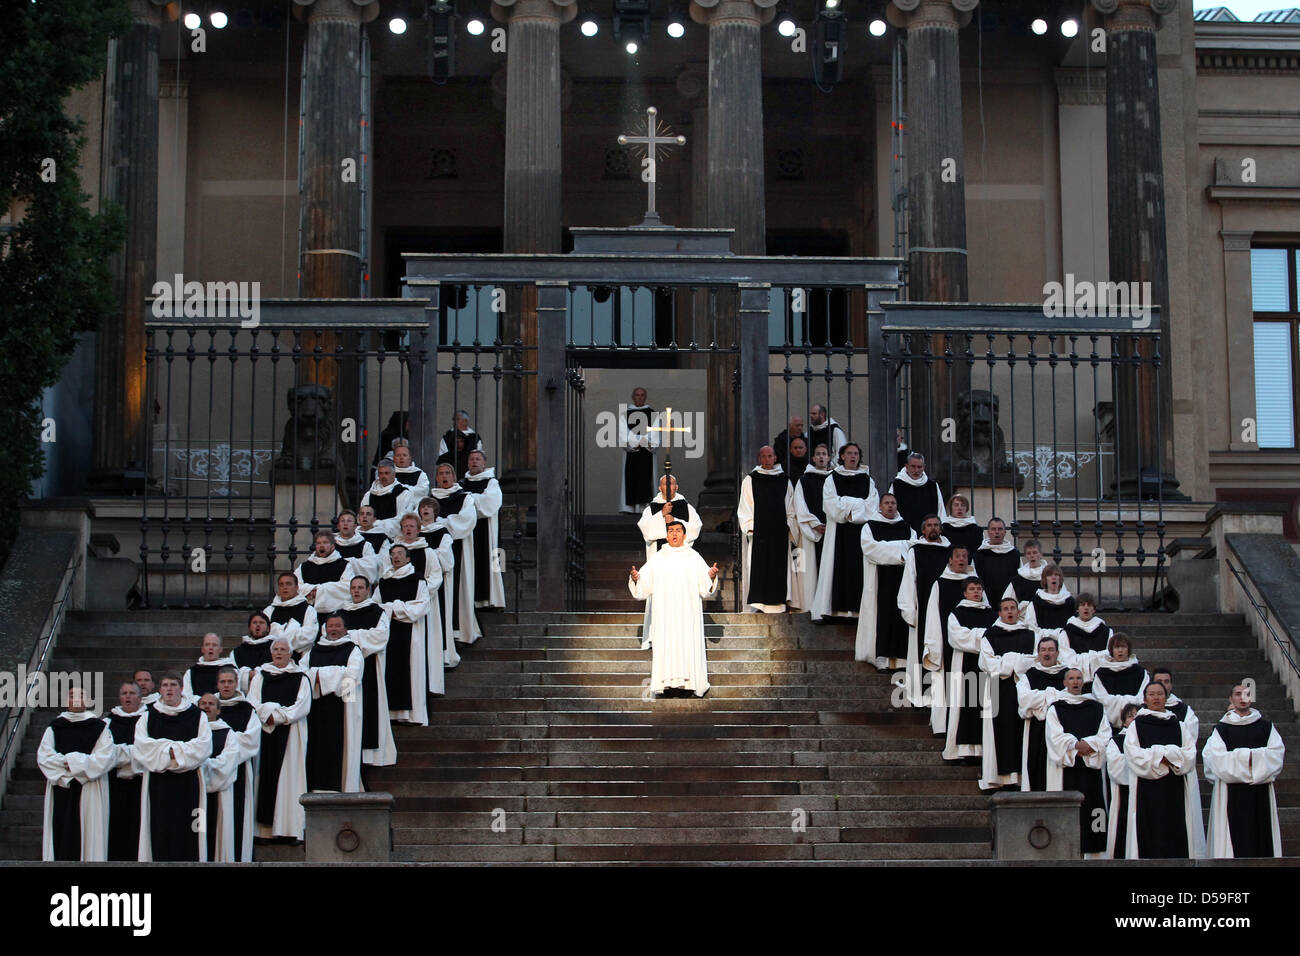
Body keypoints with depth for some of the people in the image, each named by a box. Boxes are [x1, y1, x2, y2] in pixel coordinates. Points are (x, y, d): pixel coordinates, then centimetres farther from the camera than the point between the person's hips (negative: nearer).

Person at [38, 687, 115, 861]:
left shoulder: (100, 727, 5)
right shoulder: (54, 728, 11)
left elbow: (106, 757, -6)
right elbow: (43, 756, 0)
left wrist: (71, 762, -9)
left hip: (90, 794, -2)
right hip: (61, 792, 2)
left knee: (89, 833, -5)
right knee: (61, 837, -2)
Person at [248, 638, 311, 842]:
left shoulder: (300, 678, 7)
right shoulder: (260, 676, 14)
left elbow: (303, 706, -4)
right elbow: (253, 702, 4)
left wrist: (278, 715, -13)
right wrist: (267, 714, -14)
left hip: (291, 732, -2)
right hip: (265, 732, 2)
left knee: (290, 777, -6)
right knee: (266, 777, -4)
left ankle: (291, 828, -7)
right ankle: (266, 829, -4)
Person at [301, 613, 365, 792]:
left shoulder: (353, 650, 7)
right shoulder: (314, 650, 18)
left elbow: (352, 673, -9)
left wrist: (320, 674, -8)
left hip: (341, 706, -4)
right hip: (316, 707, 4)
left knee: (340, 747, -8)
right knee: (317, 748, -2)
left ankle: (342, 787, -8)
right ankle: (317, 787, 0)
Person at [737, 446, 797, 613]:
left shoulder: (785, 481, 12)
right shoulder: (750, 480, 6)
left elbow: (790, 509, 14)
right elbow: (745, 507, 4)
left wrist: (790, 527, 4)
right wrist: (750, 526, -6)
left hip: (780, 531, 2)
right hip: (758, 530, -2)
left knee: (779, 566, 0)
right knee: (758, 566, -6)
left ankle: (778, 602, 4)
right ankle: (759, 602, -4)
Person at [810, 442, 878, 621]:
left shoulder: (867, 480, 11)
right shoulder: (832, 479, 7)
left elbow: (872, 505, 2)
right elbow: (831, 503, -4)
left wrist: (853, 513, -10)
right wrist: (846, 513, -13)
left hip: (861, 529, 1)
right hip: (839, 530, -1)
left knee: (860, 565, -4)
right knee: (838, 566, -6)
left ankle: (858, 606, -4)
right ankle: (838, 607, -6)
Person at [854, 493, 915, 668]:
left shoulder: (906, 528, 15)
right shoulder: (870, 527, 6)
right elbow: (870, 547, -10)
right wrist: (901, 547, -10)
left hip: (902, 579, 3)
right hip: (880, 579, -3)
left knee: (901, 613, -3)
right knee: (882, 614, -7)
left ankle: (900, 658, -3)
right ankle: (882, 658, -7)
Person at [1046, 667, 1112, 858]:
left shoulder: (1097, 708, 14)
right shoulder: (1055, 708, 8)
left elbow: (1105, 733, 4)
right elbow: (1055, 736, -4)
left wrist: (1089, 744, -13)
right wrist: (1075, 745, -16)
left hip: (1092, 765, 2)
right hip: (1066, 766, -2)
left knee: (1093, 804, -3)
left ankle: (1095, 854, -1)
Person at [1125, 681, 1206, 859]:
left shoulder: (1179, 726, 15)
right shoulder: (1136, 725, 8)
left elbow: (1190, 754, 3)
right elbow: (1132, 754, -5)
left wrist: (1166, 756, -11)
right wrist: (1158, 758, -12)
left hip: (1175, 790, 2)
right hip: (1148, 789, -2)